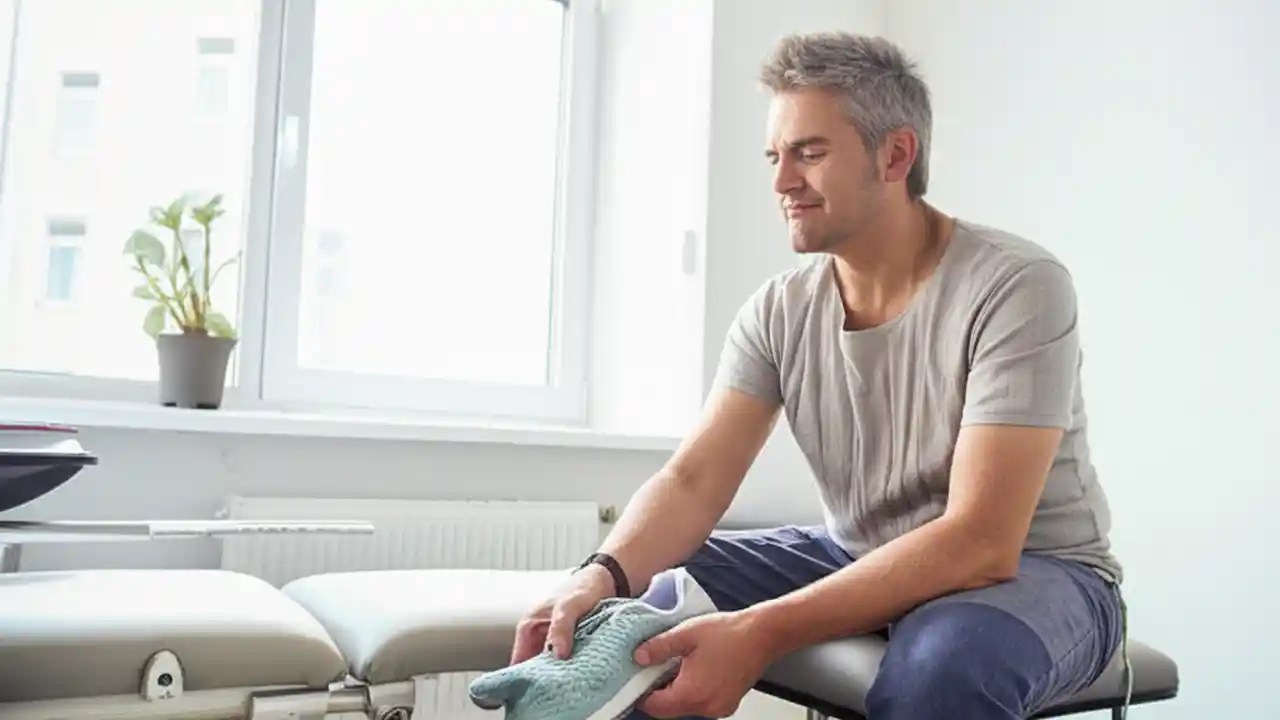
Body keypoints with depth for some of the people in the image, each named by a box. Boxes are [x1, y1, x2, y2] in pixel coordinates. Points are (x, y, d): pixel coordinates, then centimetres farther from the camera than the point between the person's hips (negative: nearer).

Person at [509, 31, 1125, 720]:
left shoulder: (1018, 287, -22)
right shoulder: (778, 310, -6)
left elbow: (980, 543, -29)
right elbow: (691, 481, -12)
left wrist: (760, 631, -38)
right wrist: (602, 575, -34)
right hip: (856, 560, 4)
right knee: (632, 613, -11)